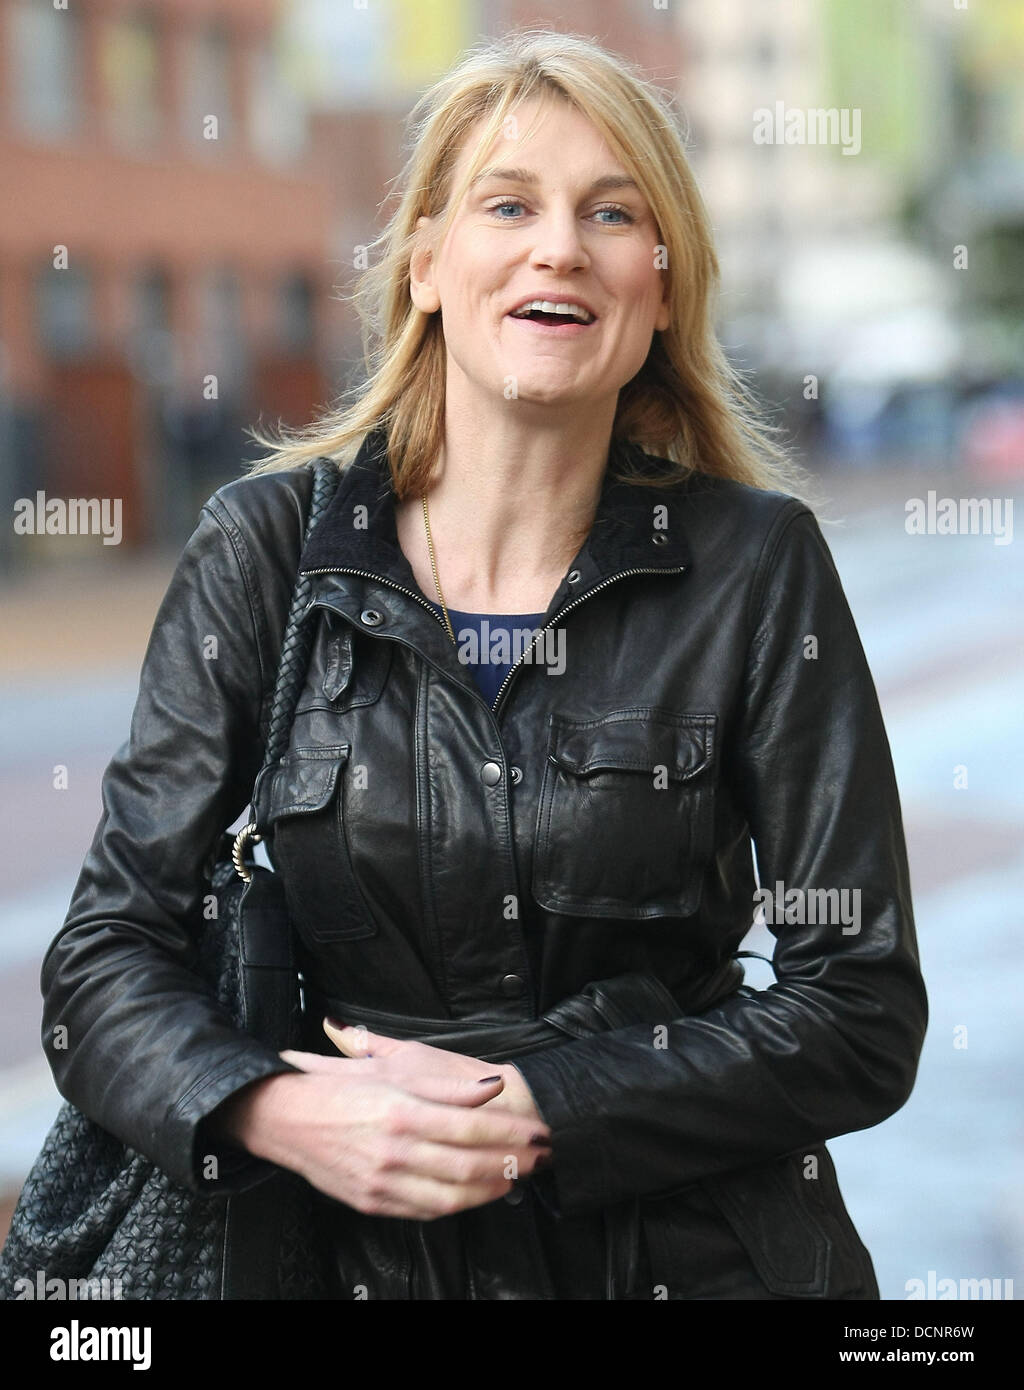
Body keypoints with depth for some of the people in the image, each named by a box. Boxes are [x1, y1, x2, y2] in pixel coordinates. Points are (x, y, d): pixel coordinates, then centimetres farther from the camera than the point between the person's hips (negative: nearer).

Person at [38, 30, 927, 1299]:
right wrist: (281, 1112, -22)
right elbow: (106, 957, -4)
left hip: (703, 1253, 0)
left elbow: (864, 1012, -8)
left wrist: (531, 1108, -18)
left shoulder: (756, 564, -7)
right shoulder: (265, 549, -5)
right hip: (370, 1253, 1)